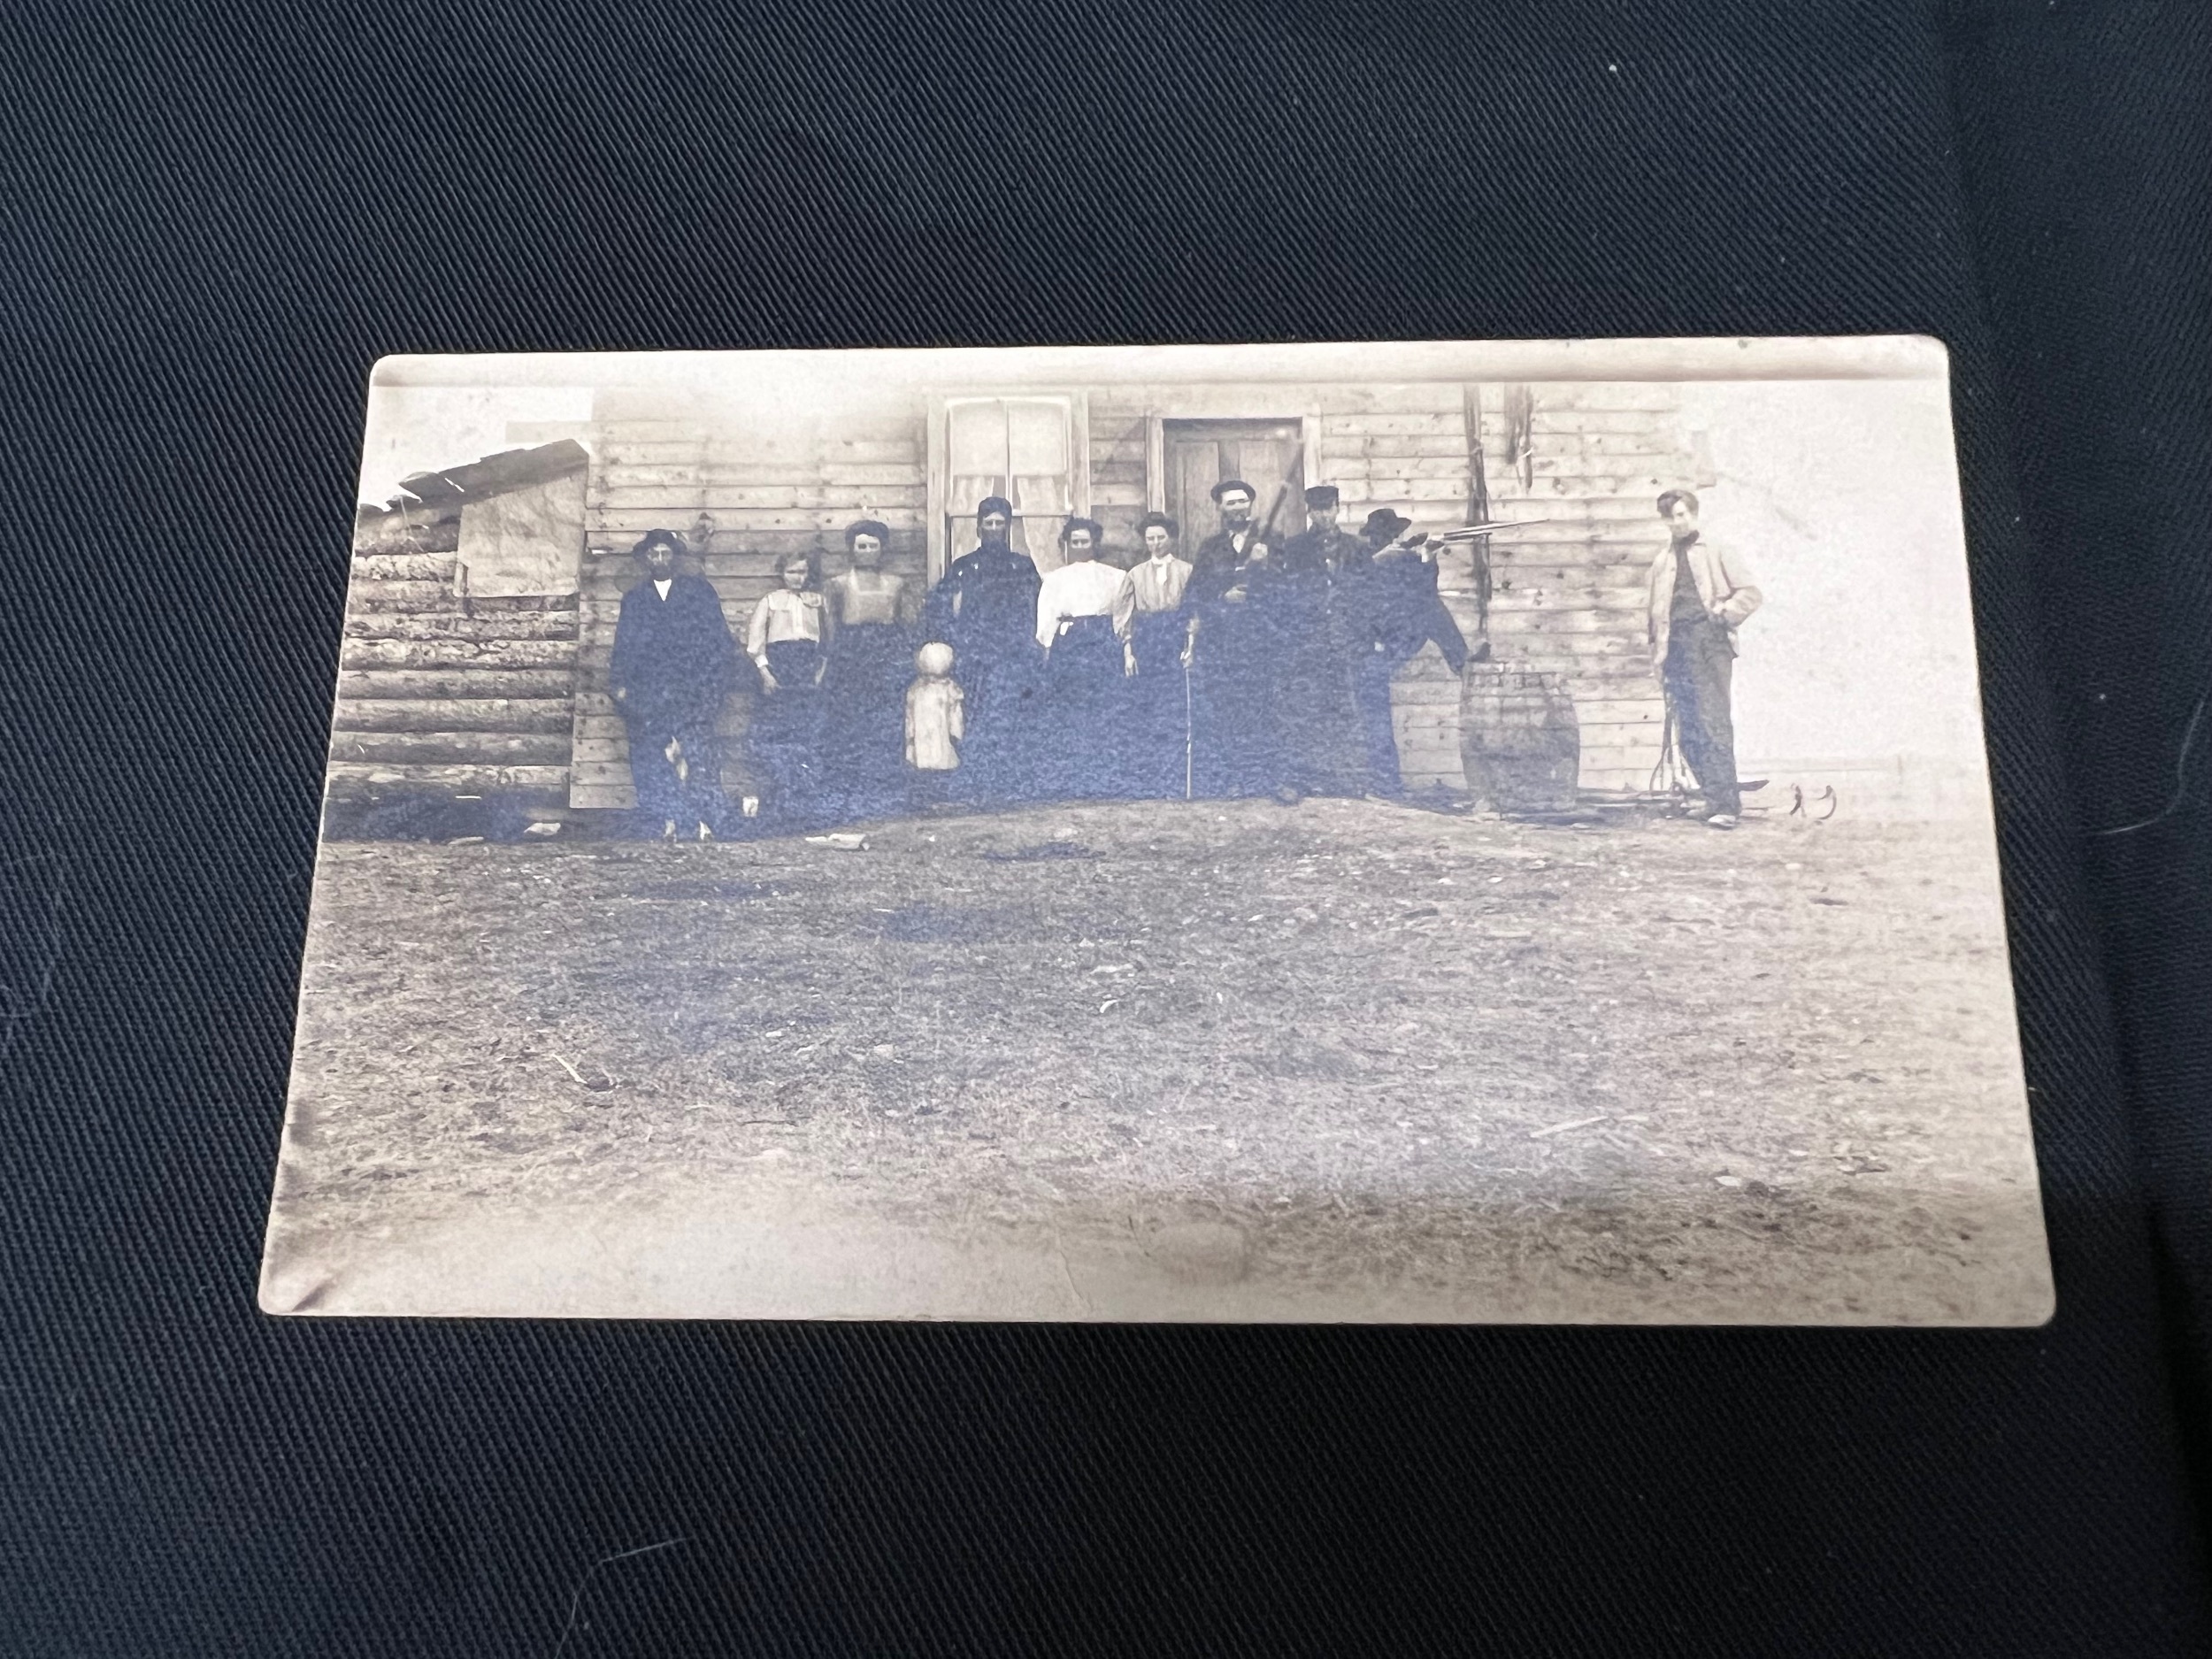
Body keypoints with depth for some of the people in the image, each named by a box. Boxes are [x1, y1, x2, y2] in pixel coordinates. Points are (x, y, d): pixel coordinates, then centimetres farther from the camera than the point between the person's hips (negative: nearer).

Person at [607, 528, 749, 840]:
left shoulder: (699, 590, 12)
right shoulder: (634, 600, 18)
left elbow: (718, 638, 7)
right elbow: (624, 648, 16)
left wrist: (720, 679, -2)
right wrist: (621, 685, 5)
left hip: (694, 686, -2)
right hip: (650, 691, 2)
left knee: (697, 748, -16)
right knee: (656, 753, -8)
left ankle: (705, 818, -16)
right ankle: (669, 818, -4)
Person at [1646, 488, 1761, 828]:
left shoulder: (1716, 553, 11)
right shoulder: (1661, 562, 23)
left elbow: (1751, 593, 9)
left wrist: (1724, 615, -3)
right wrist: (1657, 654, 14)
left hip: (1710, 643, -5)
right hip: (1677, 646, 5)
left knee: (1714, 723, -15)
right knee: (1688, 731, 0)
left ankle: (1724, 804, -19)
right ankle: (1716, 798, 8)